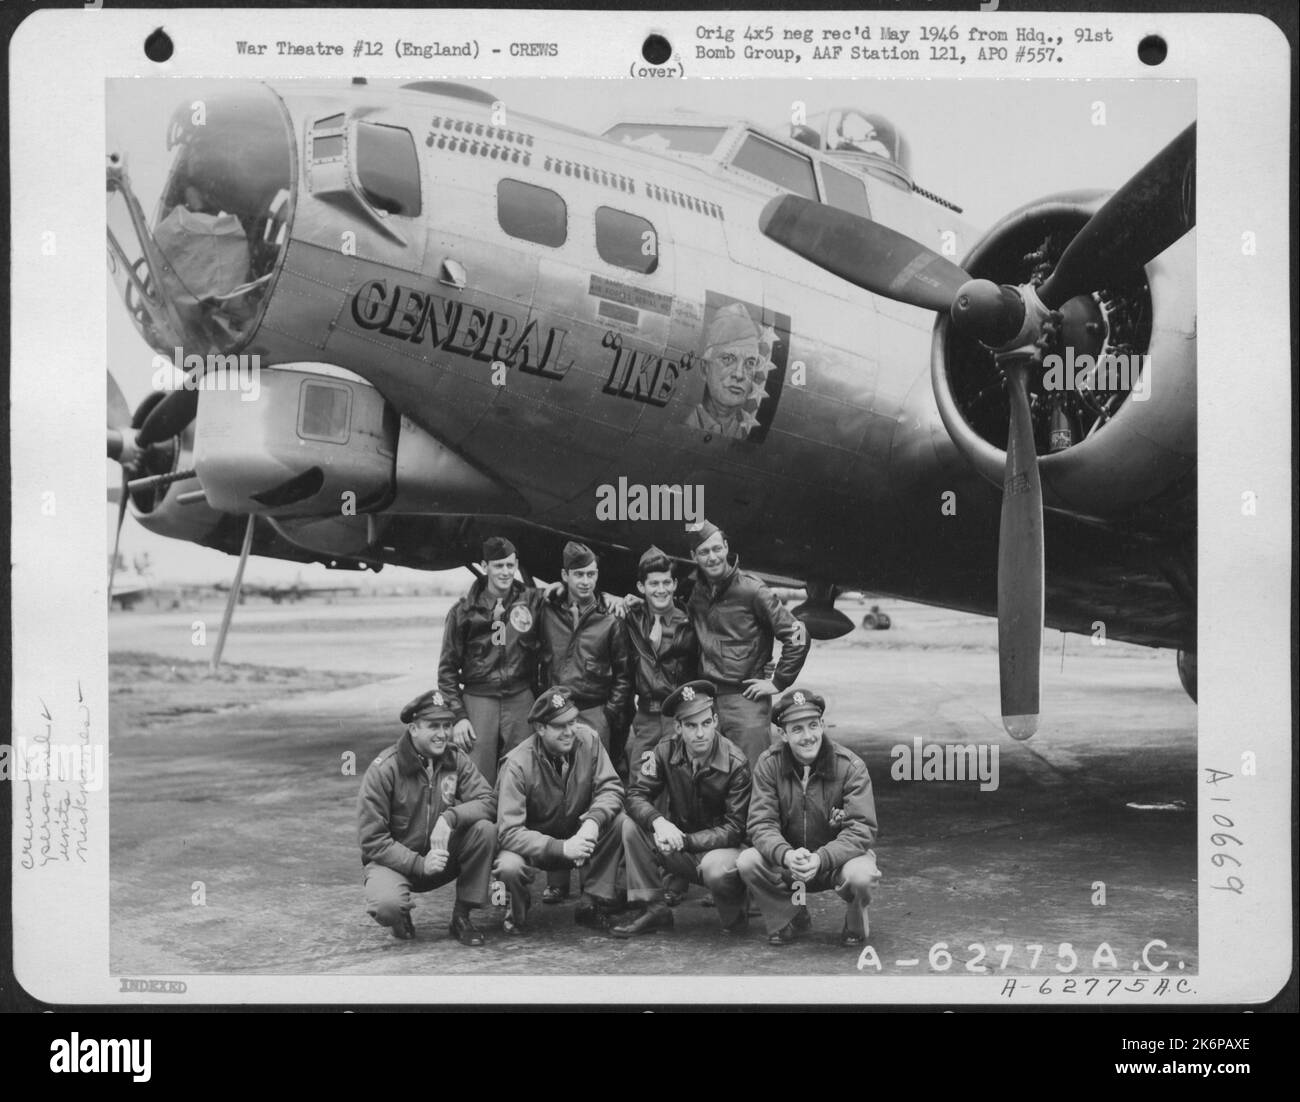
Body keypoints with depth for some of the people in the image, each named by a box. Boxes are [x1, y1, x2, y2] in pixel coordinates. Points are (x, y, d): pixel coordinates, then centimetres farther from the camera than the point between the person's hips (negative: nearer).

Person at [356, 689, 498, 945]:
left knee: (485, 828, -23)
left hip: (444, 854, 4)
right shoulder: (383, 769, -15)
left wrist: (450, 817, -33)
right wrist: (419, 864, -27)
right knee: (387, 906, -35)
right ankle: (401, 917, 6)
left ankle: (462, 916, -8)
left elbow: (488, 801, -14)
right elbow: (372, 840, -16)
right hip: (395, 859, -4)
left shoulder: (456, 759, -3)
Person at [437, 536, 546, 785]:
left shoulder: (533, 601, 4)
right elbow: (448, 668, 6)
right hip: (478, 698, -1)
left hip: (521, 699, 1)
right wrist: (458, 715, -2)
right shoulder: (464, 611, 2)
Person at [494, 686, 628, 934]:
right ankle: (518, 911, 1)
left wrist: (593, 821, -35)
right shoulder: (518, 764, -26)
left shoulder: (586, 739, -13)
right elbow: (509, 831, -30)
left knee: (618, 822, -23)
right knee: (509, 866, -36)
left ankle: (594, 902, -8)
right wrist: (561, 848, -42)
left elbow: (610, 788, -12)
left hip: (577, 834, 4)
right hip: (534, 843, -4)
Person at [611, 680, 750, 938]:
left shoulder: (735, 764, -18)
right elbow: (636, 795, -10)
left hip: (720, 847, -4)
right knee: (631, 825, -18)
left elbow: (734, 829, -18)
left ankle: (734, 914, -2)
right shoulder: (665, 751, -7)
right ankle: (654, 909, -8)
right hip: (678, 841, 4)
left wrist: (684, 841, -28)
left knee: (716, 869, -38)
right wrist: (658, 822, -33)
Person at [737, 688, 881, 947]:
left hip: (838, 859, -2)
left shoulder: (850, 766, -15)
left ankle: (856, 924, 3)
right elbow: (761, 824, -15)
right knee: (747, 863, -25)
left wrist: (821, 858, -37)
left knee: (861, 875, -35)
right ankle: (791, 919, 4)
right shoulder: (769, 765, -9)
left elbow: (862, 829, -21)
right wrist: (786, 855, -37)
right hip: (787, 860, 2)